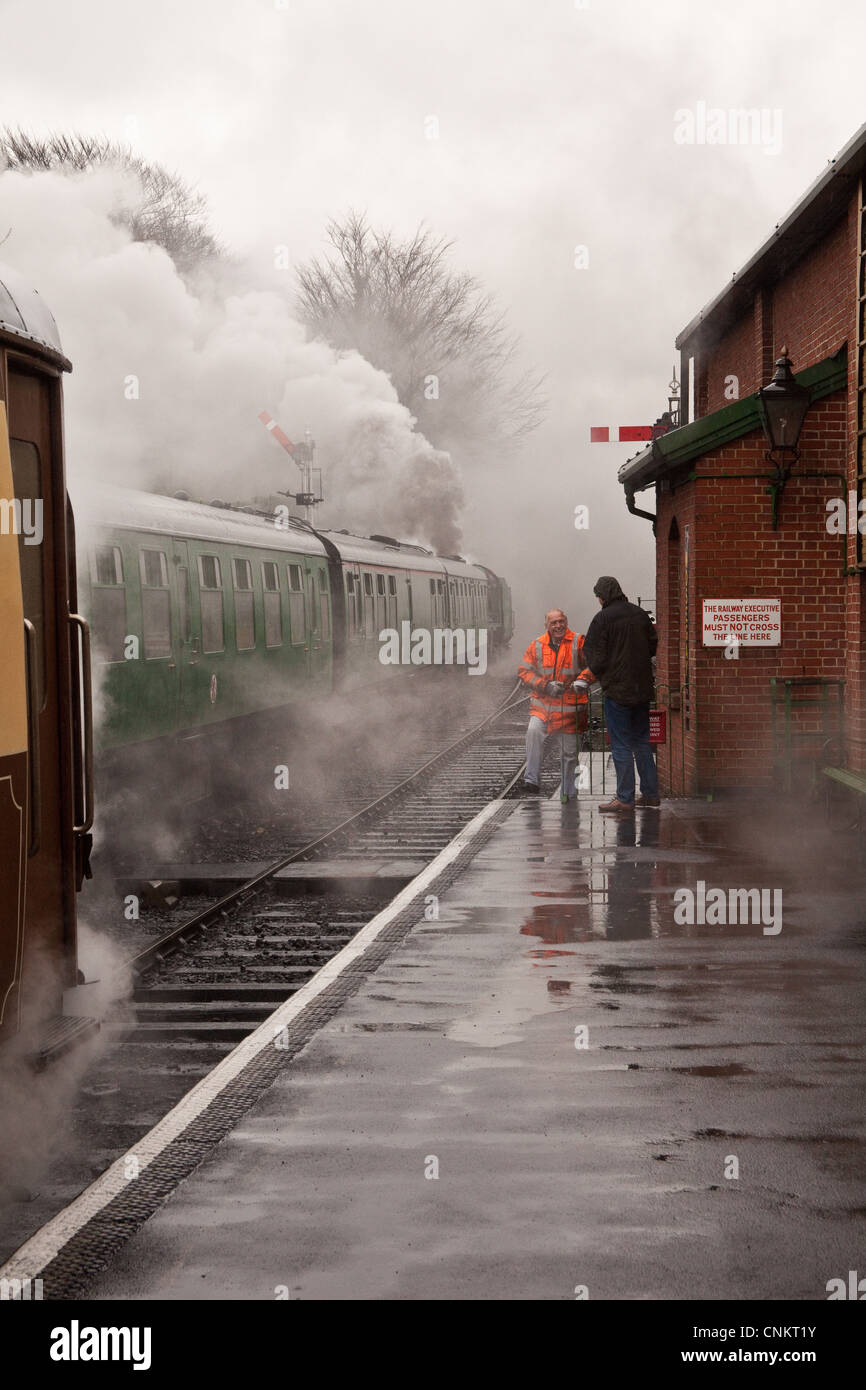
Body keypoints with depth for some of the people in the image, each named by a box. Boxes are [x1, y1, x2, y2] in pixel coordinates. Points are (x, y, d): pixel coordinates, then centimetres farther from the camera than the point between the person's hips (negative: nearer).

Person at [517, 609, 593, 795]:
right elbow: (524, 670, 4)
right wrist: (545, 685, -10)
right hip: (542, 704, 0)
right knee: (534, 730, -29)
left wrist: (583, 680, -22)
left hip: (570, 708, 0)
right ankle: (532, 778, -25)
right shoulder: (537, 645, 5)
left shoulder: (579, 642, 0)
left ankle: (568, 792, 22)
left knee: (570, 752, 7)